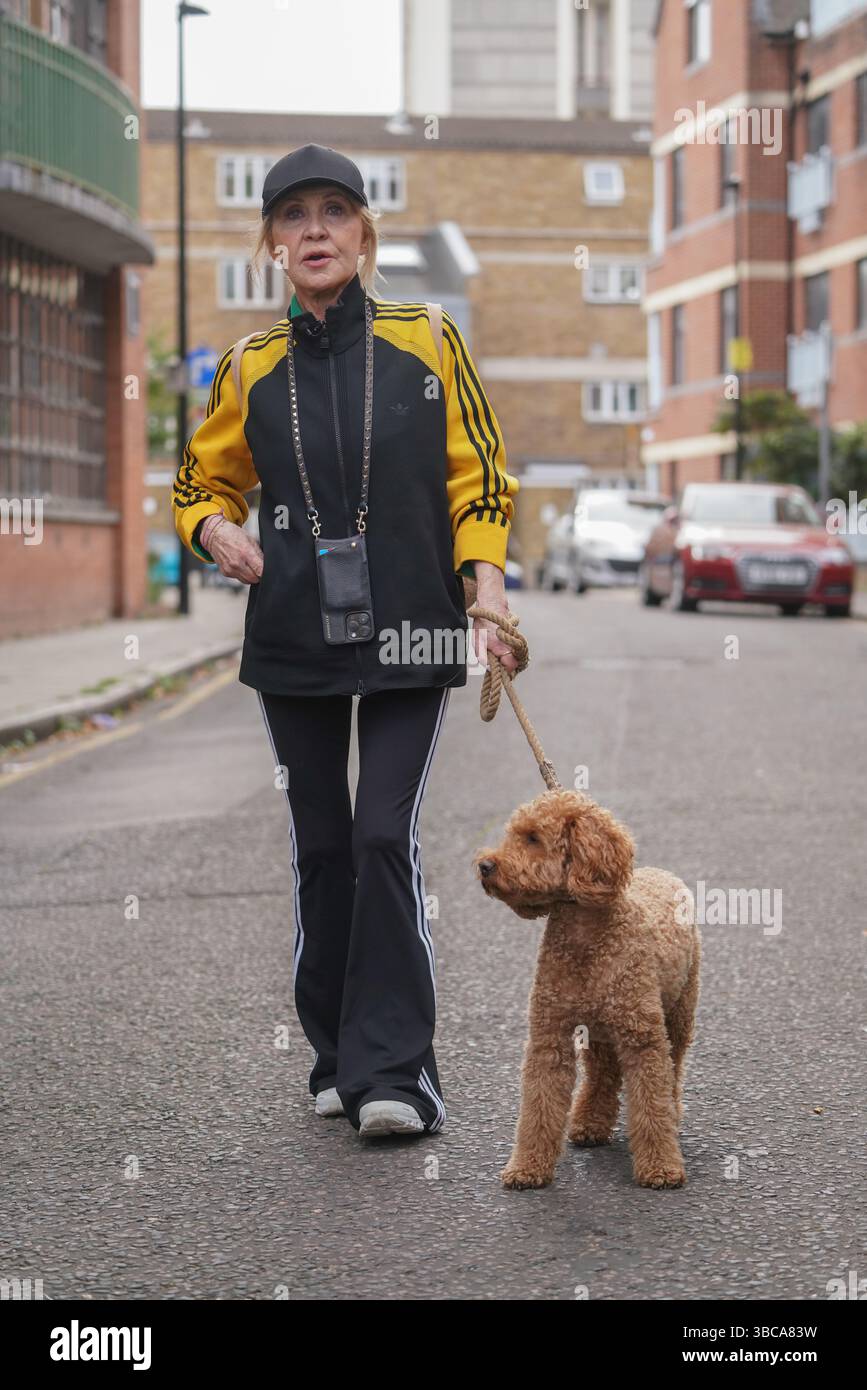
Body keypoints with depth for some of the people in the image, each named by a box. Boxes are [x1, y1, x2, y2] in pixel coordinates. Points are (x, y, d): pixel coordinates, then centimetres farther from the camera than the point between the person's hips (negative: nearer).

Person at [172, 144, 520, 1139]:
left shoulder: (427, 341, 0)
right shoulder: (251, 370, 5)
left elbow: (479, 483, 3)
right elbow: (202, 483, 17)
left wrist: (491, 606, -8)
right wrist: (217, 530, -6)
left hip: (408, 638, -2)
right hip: (293, 637, 3)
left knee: (386, 837, -11)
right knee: (321, 844, 7)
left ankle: (395, 1069, -7)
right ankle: (339, 1057, 19)